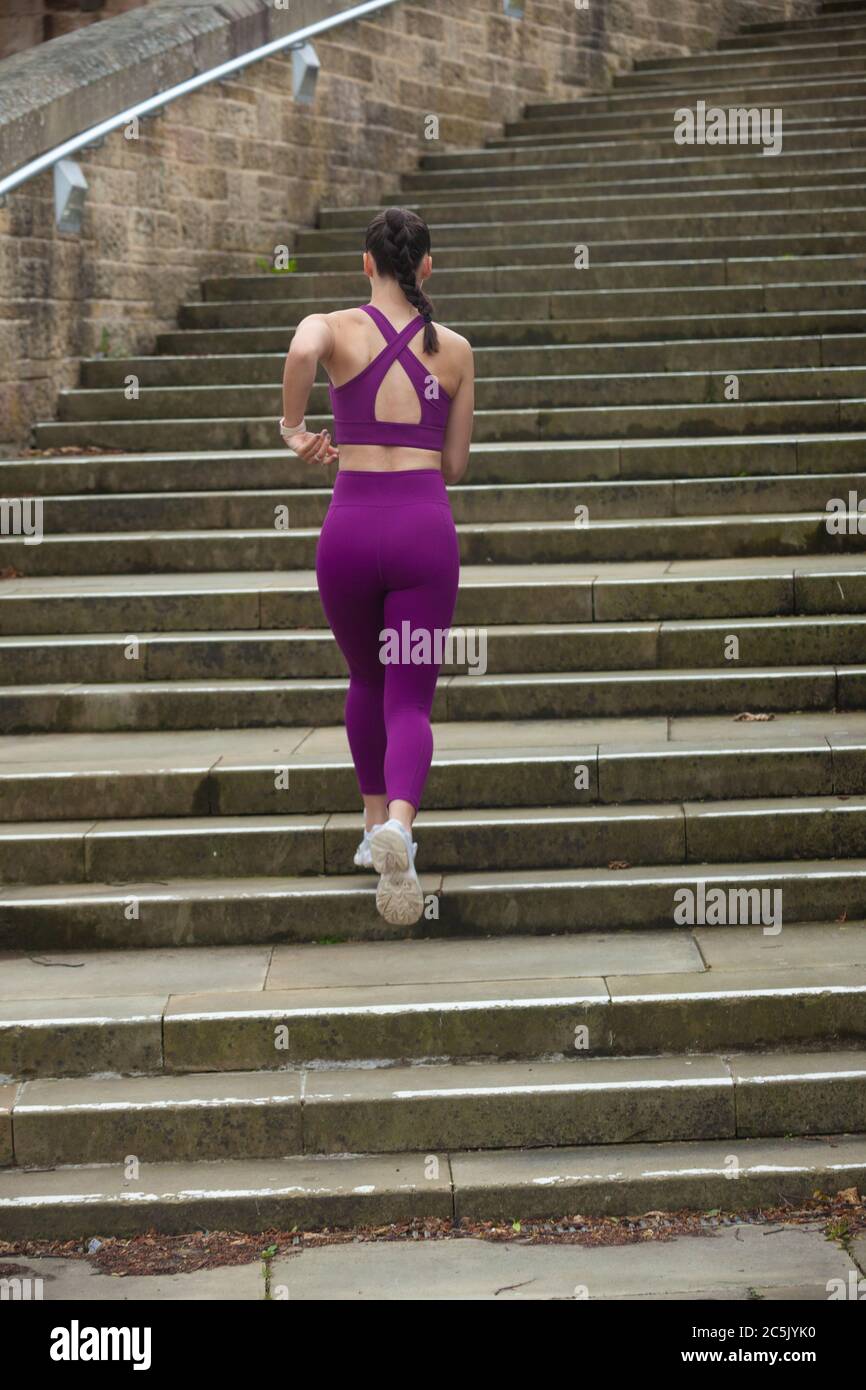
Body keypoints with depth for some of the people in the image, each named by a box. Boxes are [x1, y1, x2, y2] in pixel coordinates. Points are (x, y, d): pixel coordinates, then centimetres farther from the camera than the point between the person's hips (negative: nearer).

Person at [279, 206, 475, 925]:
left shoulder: (334, 327, 4)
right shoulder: (455, 349, 10)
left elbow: (302, 350, -22)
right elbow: (456, 464, 14)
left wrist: (294, 429, -7)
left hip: (351, 524, 0)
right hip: (426, 524, 0)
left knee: (367, 682, 24)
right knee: (411, 698, 0)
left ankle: (377, 826, 33)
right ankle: (400, 825, -27)